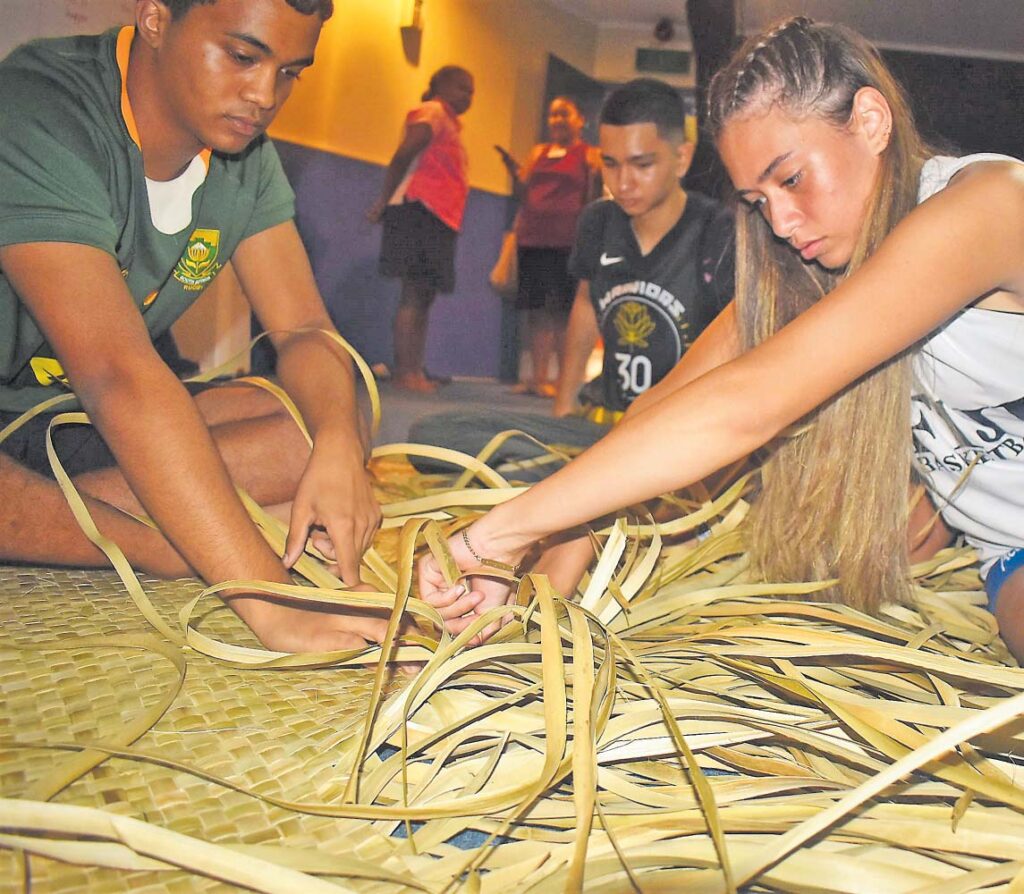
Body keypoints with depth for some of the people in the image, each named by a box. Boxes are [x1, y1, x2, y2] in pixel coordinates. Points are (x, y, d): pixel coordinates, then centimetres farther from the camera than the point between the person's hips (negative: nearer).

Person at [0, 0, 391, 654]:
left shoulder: (244, 153, -2)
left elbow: (303, 328, -4)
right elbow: (119, 374, -37)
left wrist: (338, 444, -28)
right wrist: (271, 602, -42)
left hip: (88, 429, 7)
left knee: (339, 425, -10)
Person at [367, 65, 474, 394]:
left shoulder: (449, 123, 26)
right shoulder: (432, 113, -2)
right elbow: (403, 156, -14)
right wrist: (384, 202, -18)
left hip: (435, 219, 9)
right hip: (418, 210, -9)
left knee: (423, 296, 6)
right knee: (414, 295, -12)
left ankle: (415, 371, 7)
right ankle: (404, 371, -12)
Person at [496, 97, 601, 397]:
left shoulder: (589, 155, 6)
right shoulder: (538, 152, 19)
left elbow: (592, 201, 1)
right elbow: (523, 195, 19)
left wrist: (594, 176, -15)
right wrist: (513, 169, 3)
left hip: (567, 241, -5)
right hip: (532, 238, 5)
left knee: (563, 311, -7)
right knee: (536, 308, 4)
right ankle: (538, 377, 10)